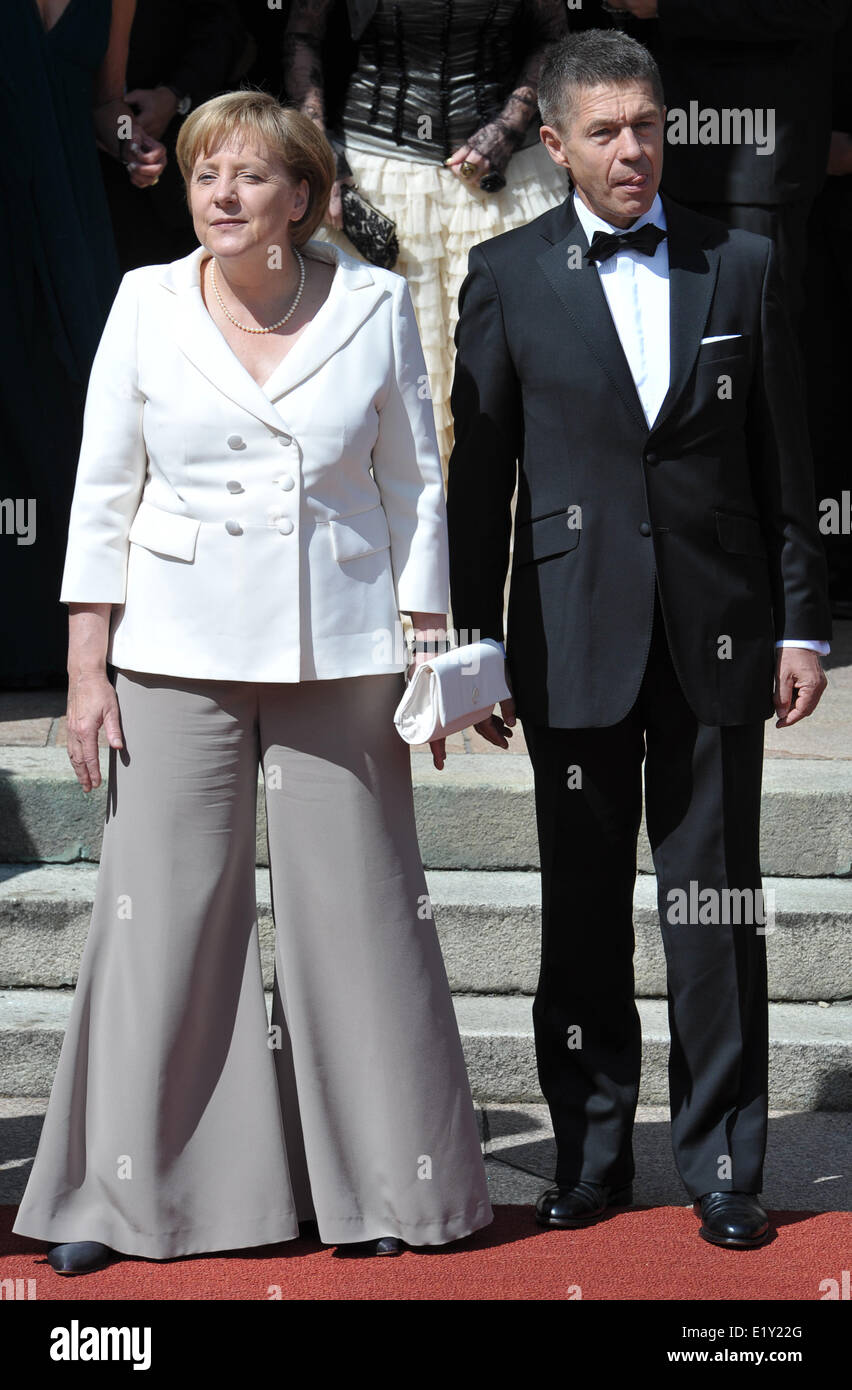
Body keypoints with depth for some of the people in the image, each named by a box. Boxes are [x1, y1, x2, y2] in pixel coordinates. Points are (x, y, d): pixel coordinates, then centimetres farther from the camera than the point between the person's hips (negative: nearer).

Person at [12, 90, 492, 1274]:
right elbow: (102, 490, 3)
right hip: (178, 651, 0)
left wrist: (429, 648, 2)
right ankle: (123, 1195, 12)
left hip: (340, 652, 0)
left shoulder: (375, 305, 1)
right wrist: (85, 667, -1)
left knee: (356, 909, 4)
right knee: (161, 910, 1)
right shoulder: (148, 303, 2)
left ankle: (388, 1188, 17)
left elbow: (414, 484, 7)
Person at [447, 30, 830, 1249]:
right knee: (583, 914, 7)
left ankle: (723, 1163, 14)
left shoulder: (740, 266, 6)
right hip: (576, 639, 0)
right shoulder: (507, 278, 3)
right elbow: (478, 476, 4)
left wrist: (802, 623, 4)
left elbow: (785, 461, 8)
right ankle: (591, 1154, 20)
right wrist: (476, 646, 3)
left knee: (715, 910, 4)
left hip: (716, 637, 1)